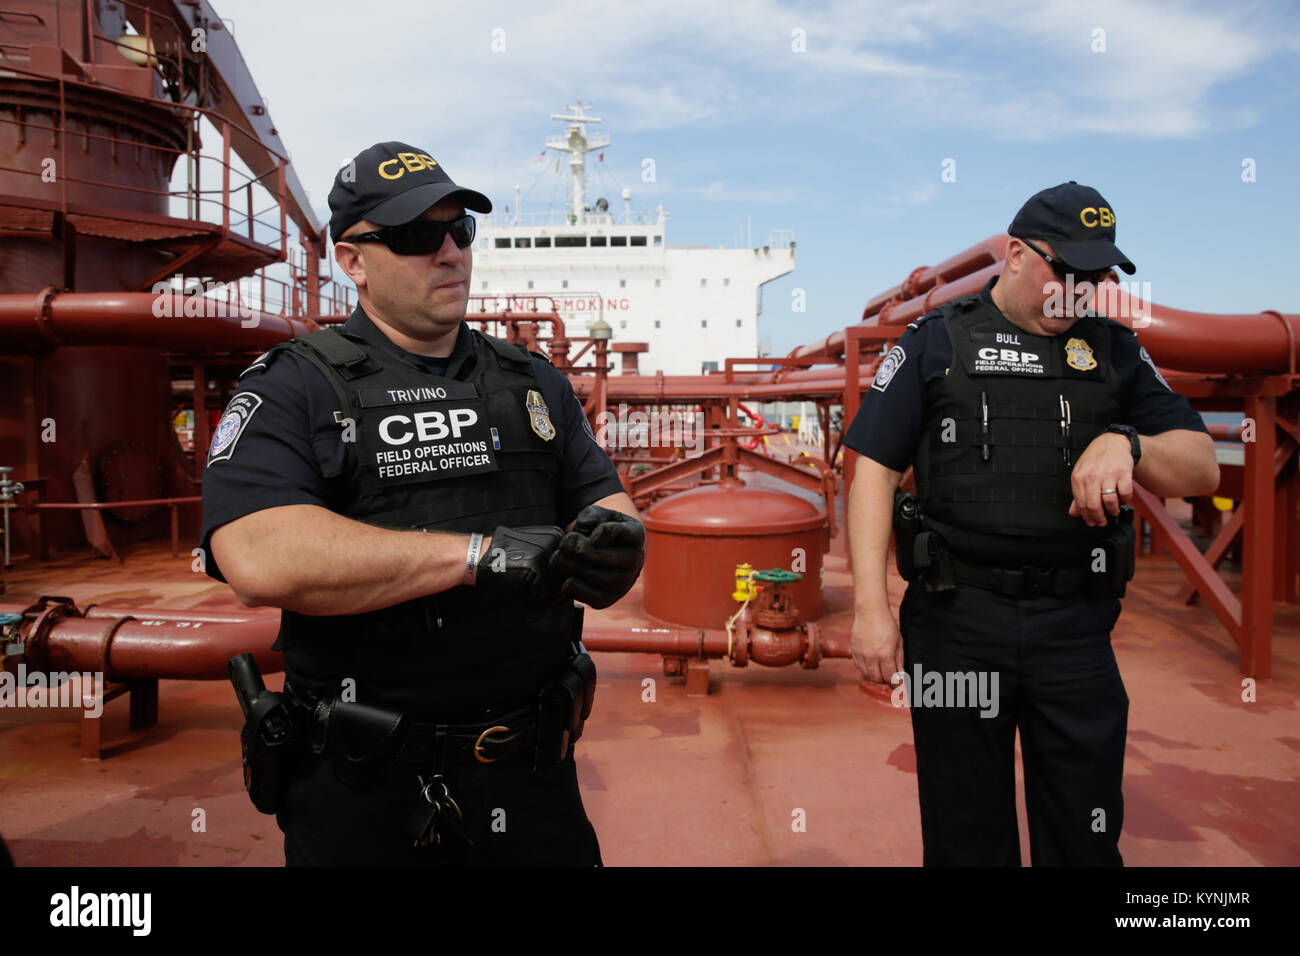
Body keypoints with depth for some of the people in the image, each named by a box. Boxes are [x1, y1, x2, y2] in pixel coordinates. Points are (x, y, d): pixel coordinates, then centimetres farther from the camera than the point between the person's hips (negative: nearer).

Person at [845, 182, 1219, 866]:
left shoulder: (1114, 351, 12)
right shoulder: (936, 341, 4)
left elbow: (1201, 471, 7)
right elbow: (876, 471, -2)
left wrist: (1126, 444, -15)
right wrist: (870, 605, -11)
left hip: (1076, 628, 2)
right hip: (955, 620, -2)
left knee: (1086, 840, 10)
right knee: (966, 837, 10)